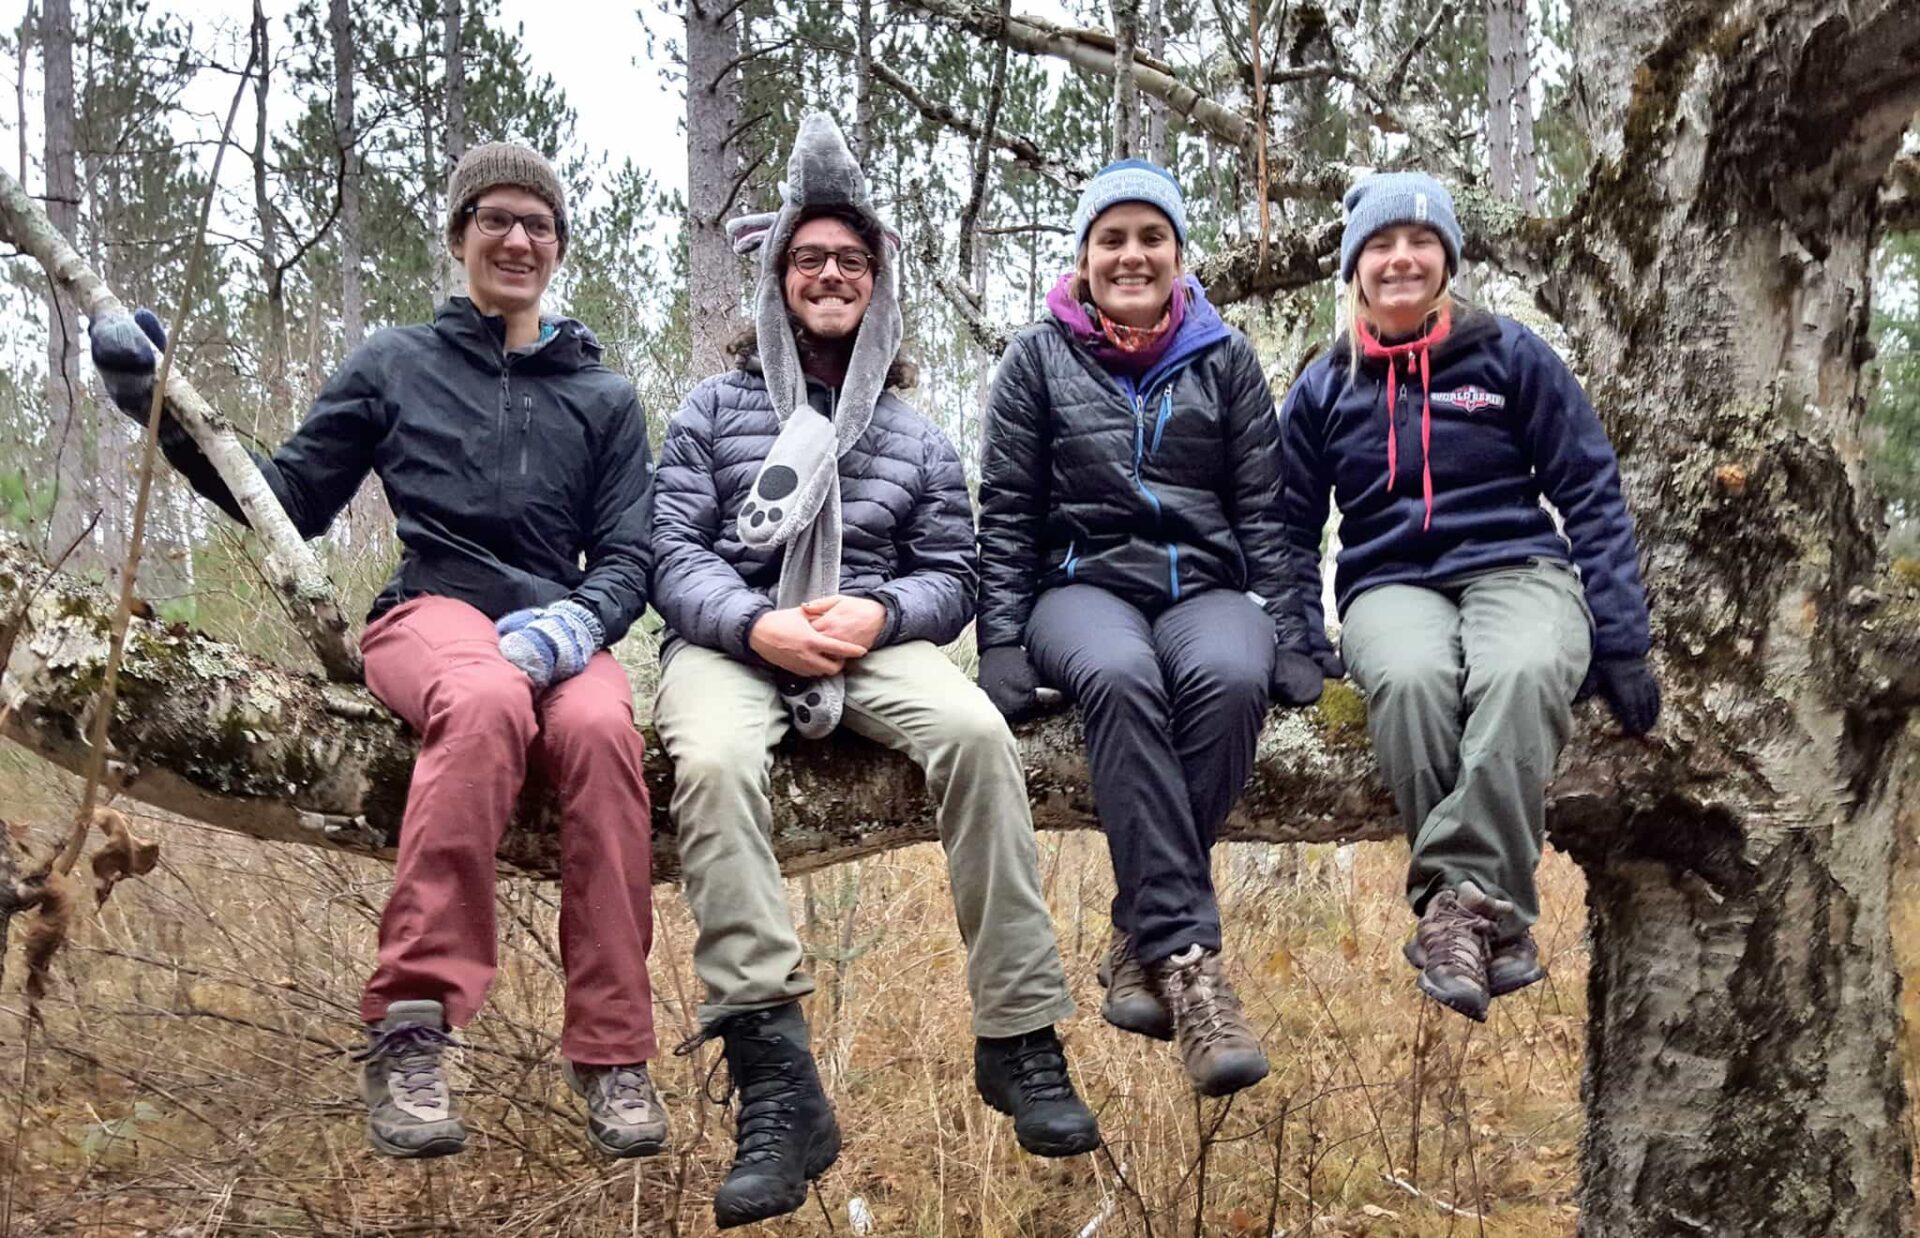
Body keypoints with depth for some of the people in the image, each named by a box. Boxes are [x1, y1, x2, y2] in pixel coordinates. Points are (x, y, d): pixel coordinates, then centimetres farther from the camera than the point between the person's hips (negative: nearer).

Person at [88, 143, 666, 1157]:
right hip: (427, 614, -2)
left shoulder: (603, 399, 18)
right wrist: (169, 412, 1)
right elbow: (291, 503, 14)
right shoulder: (394, 365, 14)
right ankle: (410, 1029, -40)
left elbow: (626, 558, 10)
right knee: (487, 700, -40)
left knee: (599, 726, -36)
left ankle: (613, 1054, -31)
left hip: (554, 628, 2)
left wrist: (570, 625, -12)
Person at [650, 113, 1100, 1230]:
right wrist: (757, 625, -17)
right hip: (731, 639, -1)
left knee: (978, 731, -31)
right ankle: (777, 1085, -40)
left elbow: (954, 574, 12)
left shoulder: (916, 437, 19)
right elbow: (677, 555, 4)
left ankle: (1020, 1041, -24)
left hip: (872, 642, 2)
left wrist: (879, 613, -11)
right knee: (713, 760, -37)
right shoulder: (715, 411, 14)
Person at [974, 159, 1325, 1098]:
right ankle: (1191, 954, -38)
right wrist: (1003, 644, -5)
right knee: (1120, 678, -38)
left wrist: (1288, 636, 0)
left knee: (1231, 679, -35)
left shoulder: (1225, 359, 14)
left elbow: (1262, 509, 11)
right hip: (1085, 584, -1)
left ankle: (1145, 941, -25)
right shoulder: (1037, 359, 11)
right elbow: (1006, 515, 6)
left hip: (1206, 584, 1)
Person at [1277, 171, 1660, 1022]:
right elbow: (1291, 533, 18)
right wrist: (1304, 654, 4)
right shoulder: (1323, 389, 13)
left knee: (1521, 673, -38)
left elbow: (1592, 497, 7)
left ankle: (1458, 900, -36)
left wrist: (1621, 644, 1)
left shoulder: (1511, 356, 8)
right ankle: (1496, 921, -30)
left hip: (1516, 567, 0)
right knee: (1411, 677, -36)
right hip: (1391, 584, 1)